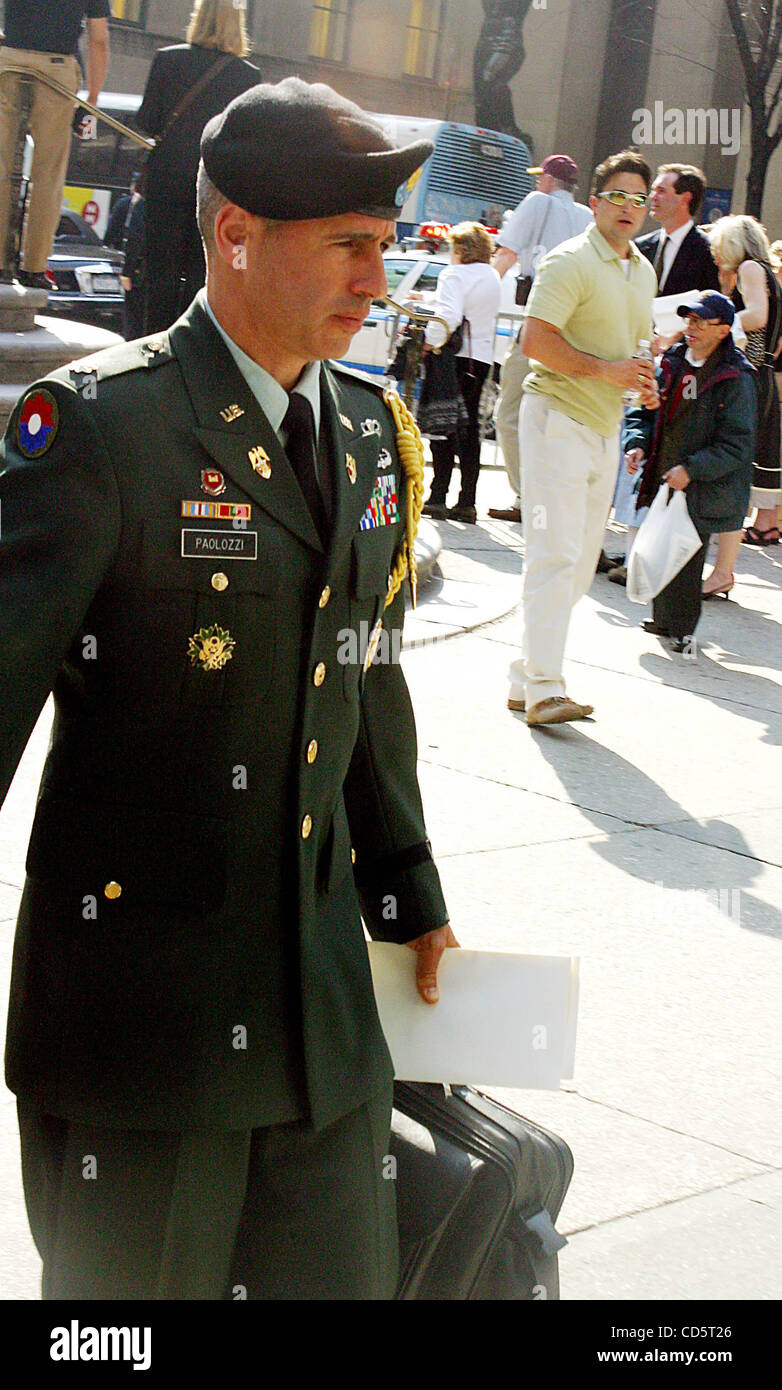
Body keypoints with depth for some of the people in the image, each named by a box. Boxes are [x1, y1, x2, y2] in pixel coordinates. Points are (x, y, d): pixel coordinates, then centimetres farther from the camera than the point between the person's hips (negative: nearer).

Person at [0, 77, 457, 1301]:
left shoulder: (374, 433, 10)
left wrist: (407, 895, 25)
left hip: (323, 1004, 6)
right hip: (137, 1006, -6)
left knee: (345, 1274, 13)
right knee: (138, 1284, 6)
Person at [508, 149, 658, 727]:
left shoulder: (643, 271, 16)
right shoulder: (570, 262, -10)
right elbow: (536, 339, -19)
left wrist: (643, 380, 8)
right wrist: (604, 369, -25)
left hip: (606, 424, 9)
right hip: (558, 414, -9)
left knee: (581, 562, 9)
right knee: (556, 554, -15)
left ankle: (525, 678, 17)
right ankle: (543, 686, -16)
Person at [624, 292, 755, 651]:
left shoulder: (736, 380, -11)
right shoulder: (672, 366, 6)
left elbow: (736, 444, -13)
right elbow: (644, 412, 14)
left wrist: (691, 469, -21)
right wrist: (637, 444, -5)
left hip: (700, 490, -6)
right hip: (662, 480, 6)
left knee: (687, 557, -3)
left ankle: (681, 628, 11)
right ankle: (664, 619, 29)